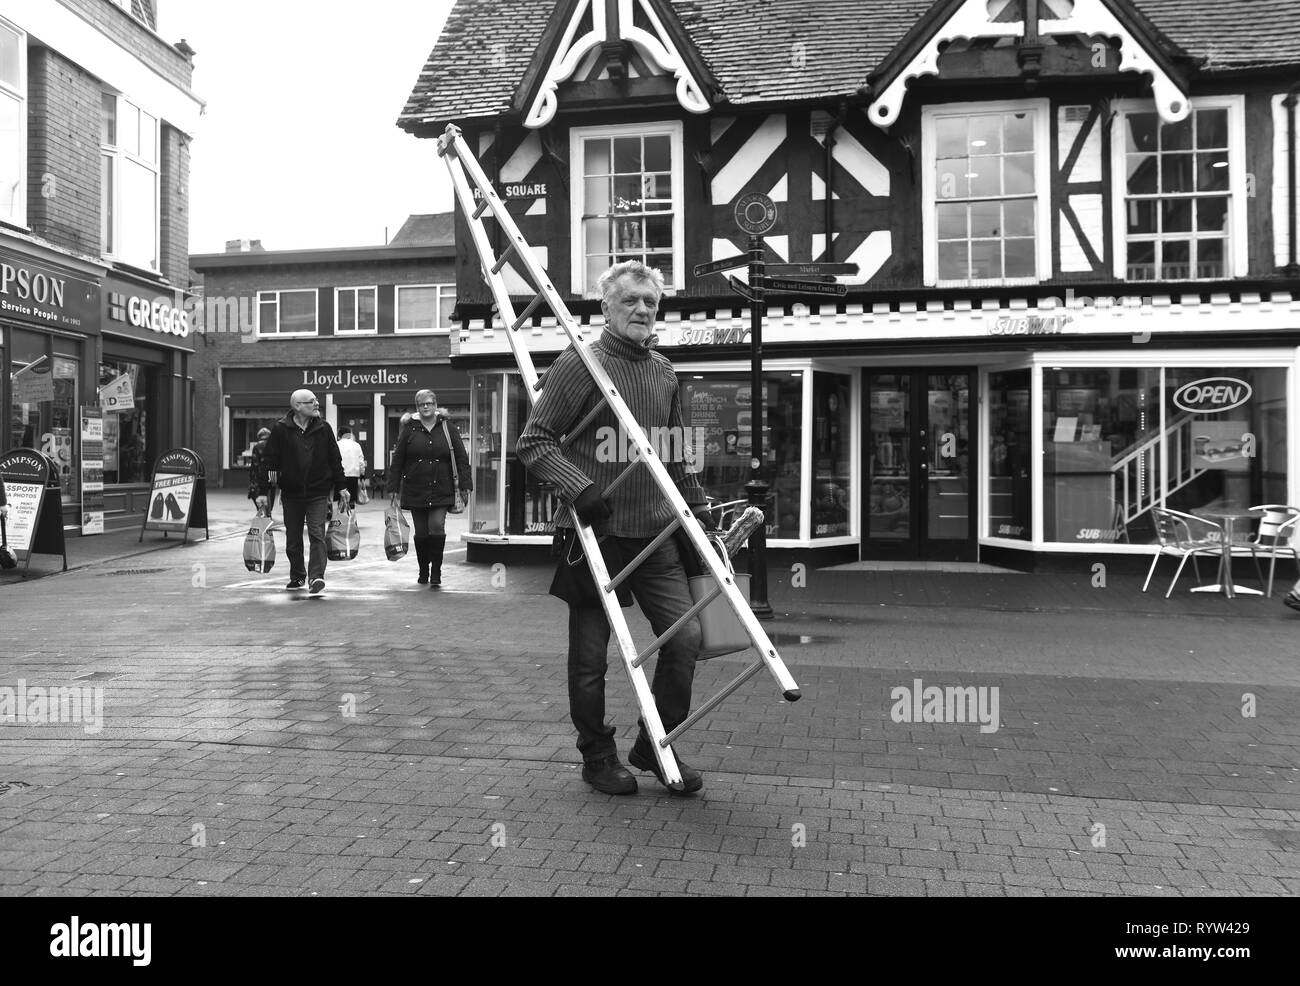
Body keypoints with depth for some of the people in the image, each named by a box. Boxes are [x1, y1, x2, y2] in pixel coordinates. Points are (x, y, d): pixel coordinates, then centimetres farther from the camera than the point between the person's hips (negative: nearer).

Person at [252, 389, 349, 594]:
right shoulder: (280, 429, -4)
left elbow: (335, 460, 7)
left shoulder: (323, 429, 1)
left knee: (317, 534, -11)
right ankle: (297, 576, 26)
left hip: (318, 493, 0)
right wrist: (262, 491, -5)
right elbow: (268, 461, -3)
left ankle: (317, 575, -12)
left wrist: (340, 487, 6)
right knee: (293, 539, 11)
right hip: (291, 494, 1)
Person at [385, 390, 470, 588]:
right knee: (421, 532, 7)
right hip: (415, 490, 1)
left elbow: (461, 458, 4)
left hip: (441, 491, -1)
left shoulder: (447, 429, 4)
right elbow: (397, 460, 6)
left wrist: (465, 485, -3)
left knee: (437, 526, -13)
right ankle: (423, 572, 23)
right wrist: (392, 487, 3)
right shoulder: (409, 429, 4)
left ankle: (436, 573, -4)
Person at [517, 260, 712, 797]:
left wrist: (698, 507, 20)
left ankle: (657, 744, 18)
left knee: (687, 635, -3)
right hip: (596, 532, -5)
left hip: (656, 534, 5)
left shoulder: (664, 371, 13)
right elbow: (534, 441, -10)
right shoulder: (579, 363, -6)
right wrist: (579, 489, -22)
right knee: (591, 655, 5)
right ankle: (598, 757, 26)